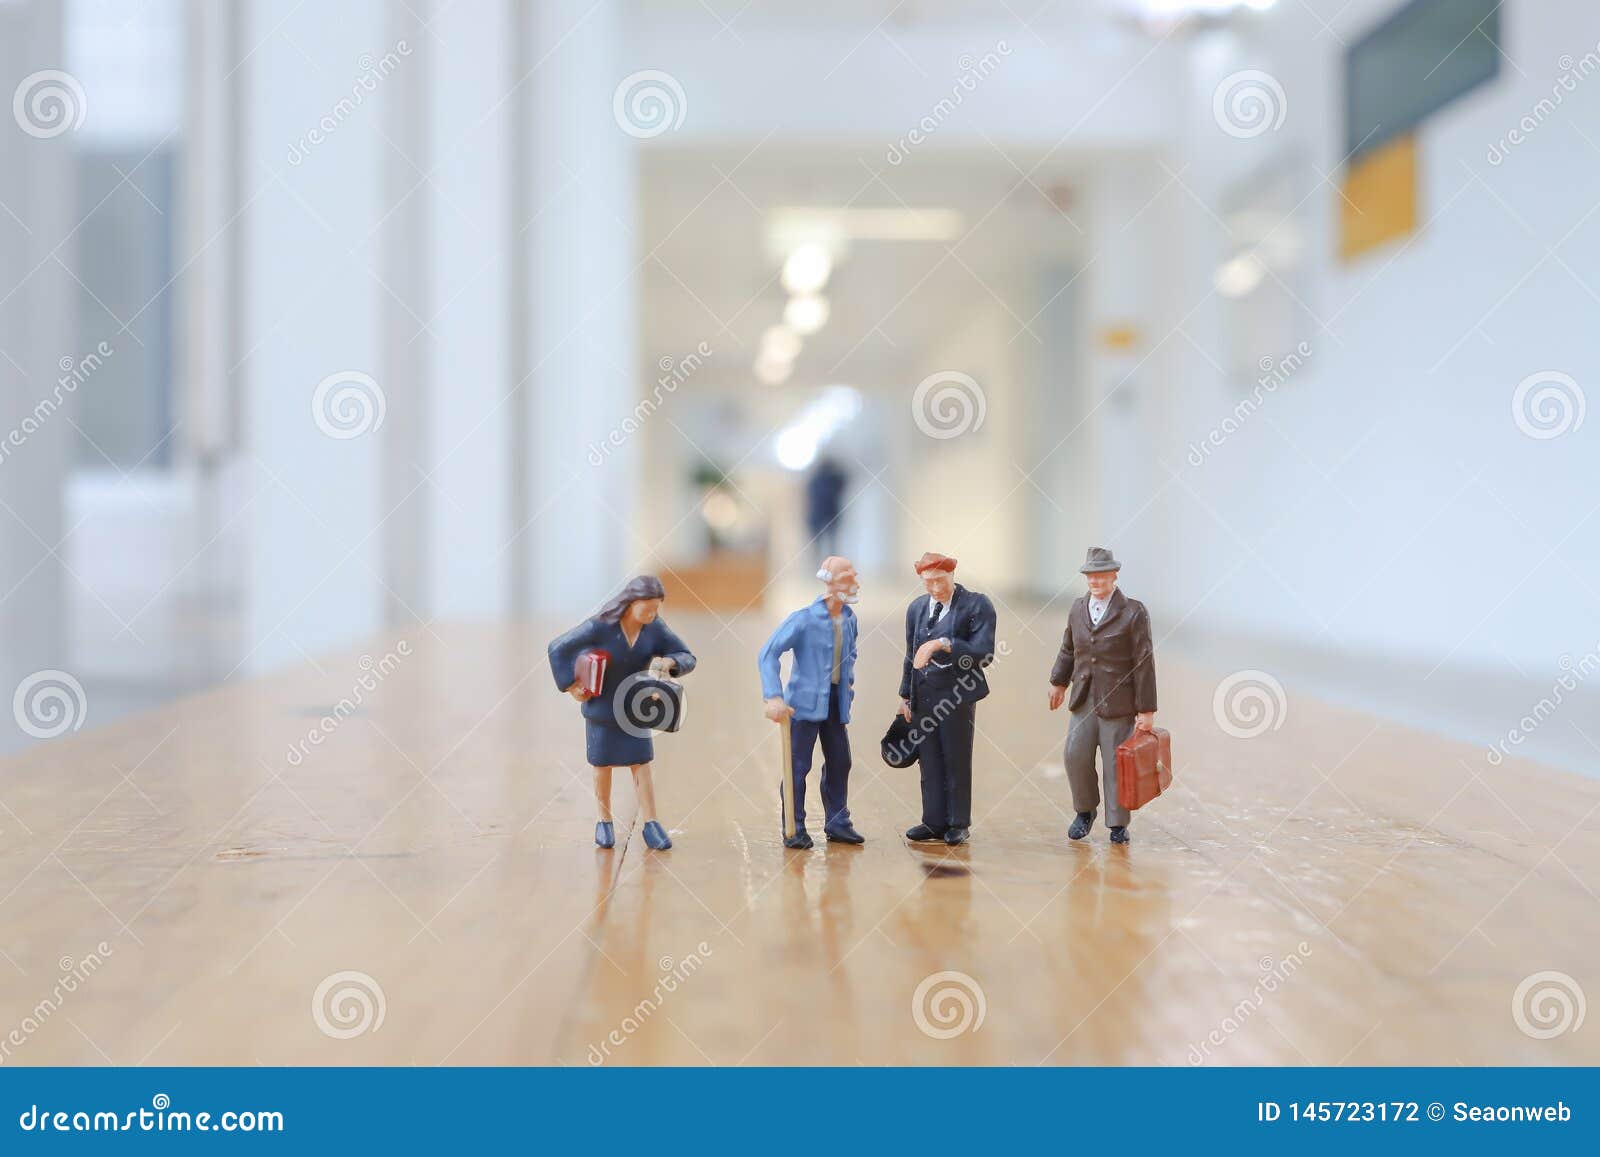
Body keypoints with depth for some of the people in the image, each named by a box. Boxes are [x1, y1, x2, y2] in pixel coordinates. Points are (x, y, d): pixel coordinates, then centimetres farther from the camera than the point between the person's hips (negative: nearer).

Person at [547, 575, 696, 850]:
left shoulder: (655, 628, -13)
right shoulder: (601, 627, -23)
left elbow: (688, 659, -8)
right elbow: (558, 648, -15)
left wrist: (669, 662, -30)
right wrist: (570, 685, -14)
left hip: (634, 708, 2)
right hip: (601, 708, -2)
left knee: (641, 764, -2)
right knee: (602, 766, 8)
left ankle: (651, 825, 2)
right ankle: (604, 822, 23)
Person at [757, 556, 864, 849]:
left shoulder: (849, 619, 4)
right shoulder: (804, 619, -16)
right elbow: (768, 654, -18)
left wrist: (849, 680, 12)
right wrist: (773, 697, -25)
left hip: (836, 701, 7)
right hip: (805, 701, -7)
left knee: (839, 763, 11)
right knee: (798, 766, -1)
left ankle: (837, 824, 24)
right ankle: (794, 830, 7)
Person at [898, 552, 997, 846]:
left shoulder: (977, 605, -7)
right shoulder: (916, 609, 11)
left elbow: (984, 654, -16)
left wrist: (944, 644, -23)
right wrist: (905, 695, 15)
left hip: (958, 695, -5)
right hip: (923, 696, 5)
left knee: (957, 763, 2)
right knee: (930, 763, 8)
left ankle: (959, 824, 13)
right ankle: (934, 822, 17)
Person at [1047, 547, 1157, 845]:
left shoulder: (1133, 613, -9)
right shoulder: (1078, 608, 7)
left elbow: (1145, 663, -9)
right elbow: (1068, 649, 23)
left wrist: (1147, 710, -11)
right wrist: (1059, 681, 31)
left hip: (1118, 702, -4)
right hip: (1084, 699, 4)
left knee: (1116, 763, 2)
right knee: (1075, 756, -5)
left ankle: (1118, 824, 15)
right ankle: (1085, 811, 17)